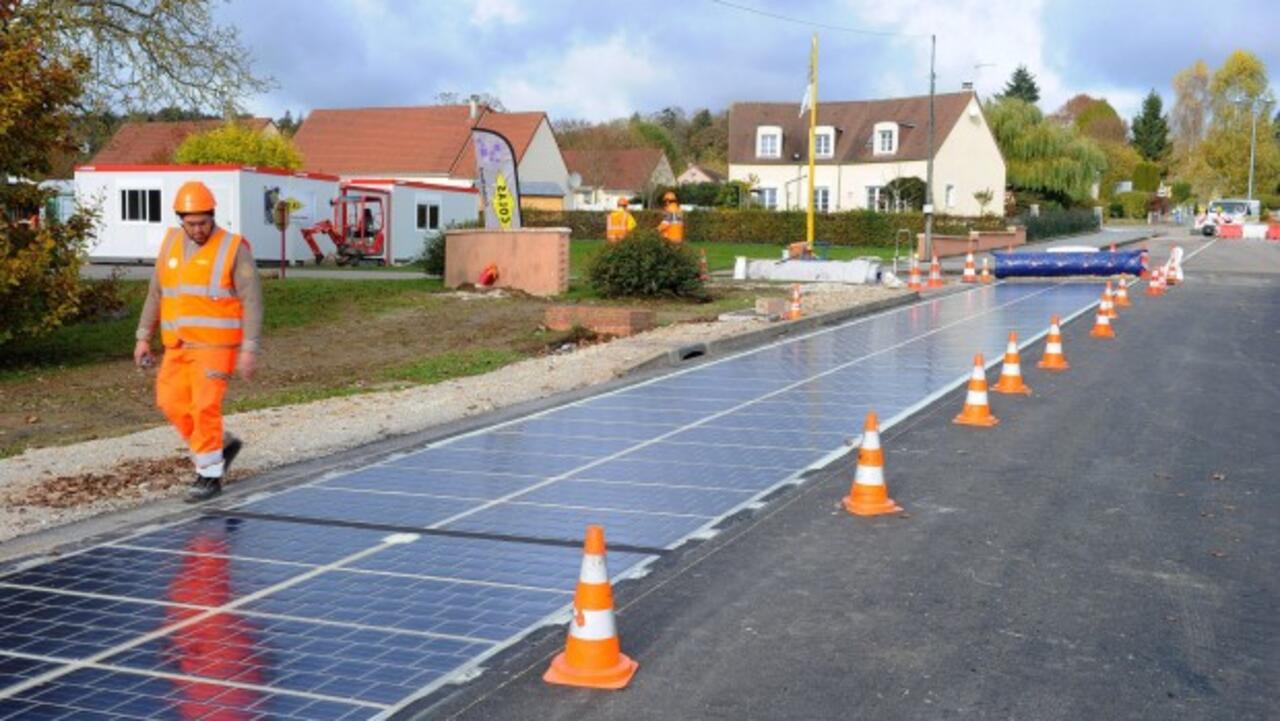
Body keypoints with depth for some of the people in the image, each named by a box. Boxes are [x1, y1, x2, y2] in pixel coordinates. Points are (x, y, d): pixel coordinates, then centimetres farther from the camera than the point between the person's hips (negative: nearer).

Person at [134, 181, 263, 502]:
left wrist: (250, 349, -17)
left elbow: (252, 302, -11)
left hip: (214, 344, -6)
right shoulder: (171, 243, 8)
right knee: (171, 401, 8)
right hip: (179, 344, 6)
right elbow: (156, 294, 16)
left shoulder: (233, 248, -9)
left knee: (204, 406, -9)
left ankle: (209, 476, 4)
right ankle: (221, 446, 26)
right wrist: (143, 337, 13)